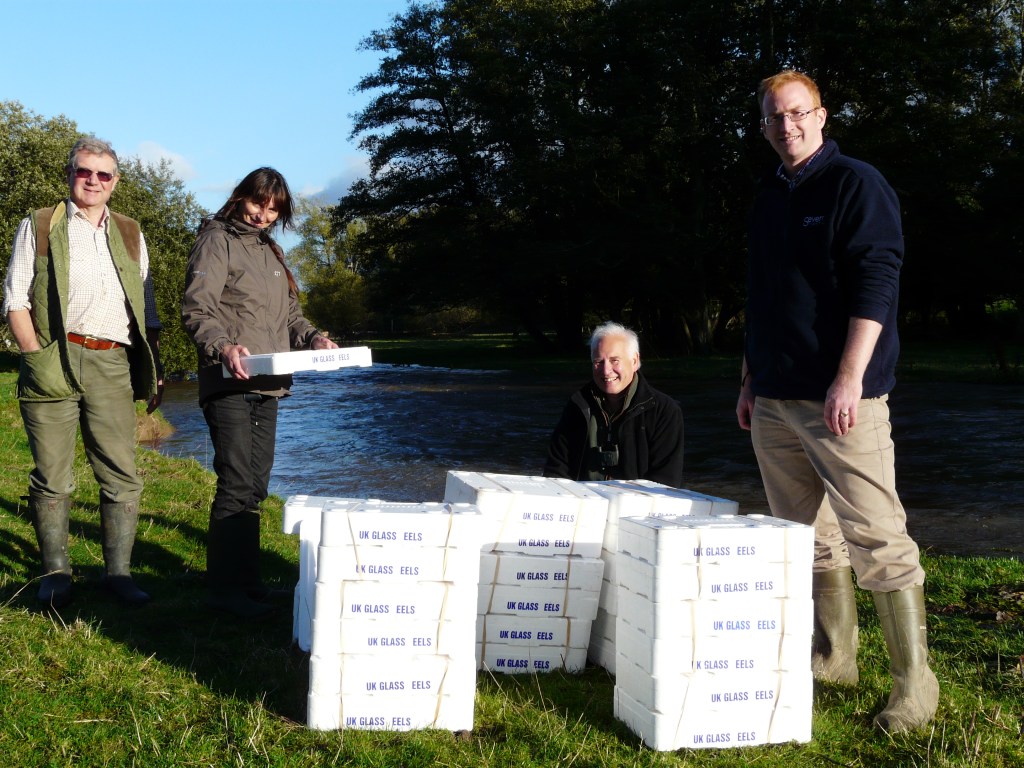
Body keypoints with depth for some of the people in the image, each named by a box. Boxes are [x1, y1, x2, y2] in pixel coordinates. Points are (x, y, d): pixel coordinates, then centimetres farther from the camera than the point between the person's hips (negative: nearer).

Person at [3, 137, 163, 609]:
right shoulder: (38, 228, 10)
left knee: (122, 475, -1)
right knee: (52, 477, 1)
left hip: (113, 365, 3)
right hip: (54, 362, -2)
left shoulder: (130, 235, 19)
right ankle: (55, 573, 11)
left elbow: (147, 311, 21)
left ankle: (117, 571, 8)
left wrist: (154, 370, 13)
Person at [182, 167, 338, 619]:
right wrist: (222, 347, -30)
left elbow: (289, 314, 25)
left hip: (267, 387, 8)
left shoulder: (271, 250, 21)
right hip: (229, 383, -8)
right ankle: (227, 586, -3)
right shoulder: (217, 240, -3)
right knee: (237, 485, -10)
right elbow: (196, 308, -13)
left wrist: (312, 338, 5)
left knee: (255, 485, 12)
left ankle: (246, 577, 20)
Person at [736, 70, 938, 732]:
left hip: (838, 398, -7)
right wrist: (750, 381, 20)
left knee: (877, 539, -8)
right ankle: (833, 661, 23)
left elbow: (876, 286, -13)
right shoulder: (770, 200, 17)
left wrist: (849, 379, -21)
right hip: (774, 402, 8)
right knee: (809, 540, 12)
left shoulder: (857, 184, -4)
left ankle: (915, 683, 0)